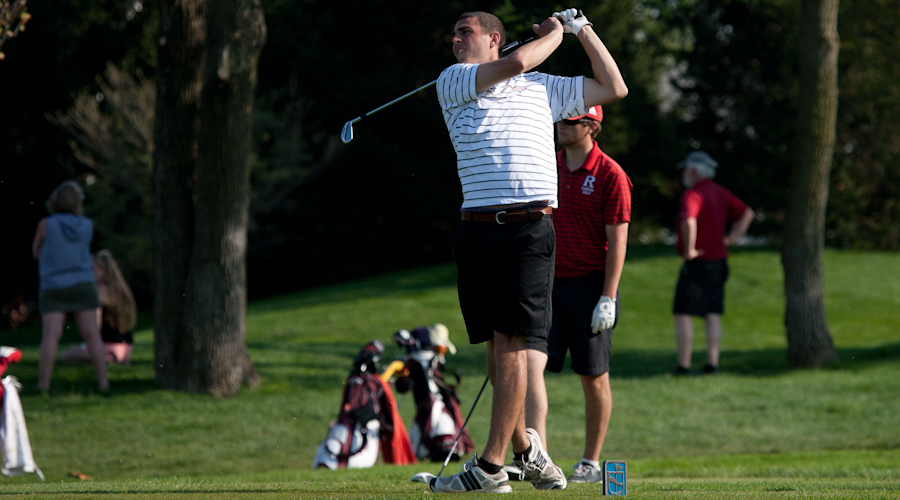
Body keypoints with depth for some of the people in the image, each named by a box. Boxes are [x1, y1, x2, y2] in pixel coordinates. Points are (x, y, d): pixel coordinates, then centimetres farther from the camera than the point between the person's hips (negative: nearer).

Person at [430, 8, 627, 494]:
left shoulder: (543, 87, 19)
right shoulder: (451, 82, 12)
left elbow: (614, 88, 27)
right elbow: (515, 63, -3)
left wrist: (581, 30, 25)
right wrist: (553, 33, 13)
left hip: (529, 227, -2)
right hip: (478, 229, 2)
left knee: (510, 341, -10)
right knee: (496, 345, 4)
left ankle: (491, 467, -13)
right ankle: (524, 447, 19)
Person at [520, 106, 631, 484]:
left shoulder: (610, 175, -7)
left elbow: (617, 240, -9)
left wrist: (608, 299, -14)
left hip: (590, 285, -5)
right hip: (548, 284, 5)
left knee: (594, 378, 4)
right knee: (530, 362, -13)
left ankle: (592, 463, 16)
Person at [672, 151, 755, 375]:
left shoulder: (693, 194, -15)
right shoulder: (721, 193, 11)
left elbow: (689, 222, -34)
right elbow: (747, 213, 18)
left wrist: (689, 250, -23)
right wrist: (731, 238, 11)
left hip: (696, 263, -8)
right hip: (719, 260, 8)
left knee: (683, 314, -3)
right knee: (713, 314, 9)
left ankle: (684, 365, -5)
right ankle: (712, 362, 5)